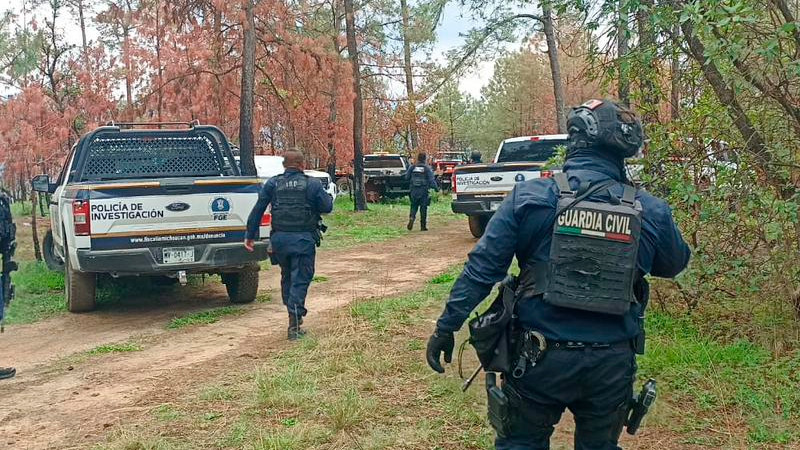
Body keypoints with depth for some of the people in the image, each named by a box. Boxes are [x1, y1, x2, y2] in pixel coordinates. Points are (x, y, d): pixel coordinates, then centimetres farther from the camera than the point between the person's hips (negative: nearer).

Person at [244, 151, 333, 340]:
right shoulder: (312, 184, -1)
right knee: (300, 280, 0)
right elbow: (327, 207, -2)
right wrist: (327, 196, 20)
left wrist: (250, 236, 8)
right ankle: (294, 325, -7)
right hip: (303, 239, -3)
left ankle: (294, 316, 28)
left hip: (280, 238, 3)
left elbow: (257, 210, 3)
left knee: (287, 276, 20)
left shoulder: (272, 184, 5)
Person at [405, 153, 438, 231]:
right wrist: (436, 188, 6)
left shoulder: (412, 167, 3)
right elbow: (431, 180, -7)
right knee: (423, 208, 5)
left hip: (413, 191, 2)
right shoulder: (427, 168, -6)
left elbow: (407, 178, 8)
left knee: (414, 207, 12)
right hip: (423, 191, -2)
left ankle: (411, 218, -16)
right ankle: (423, 226, 7)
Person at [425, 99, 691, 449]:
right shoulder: (651, 211, -5)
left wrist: (447, 326, -1)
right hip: (612, 365, 2)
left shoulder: (530, 197, -11)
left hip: (540, 358, -1)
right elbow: (675, 264, 14)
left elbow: (482, 266, -9)